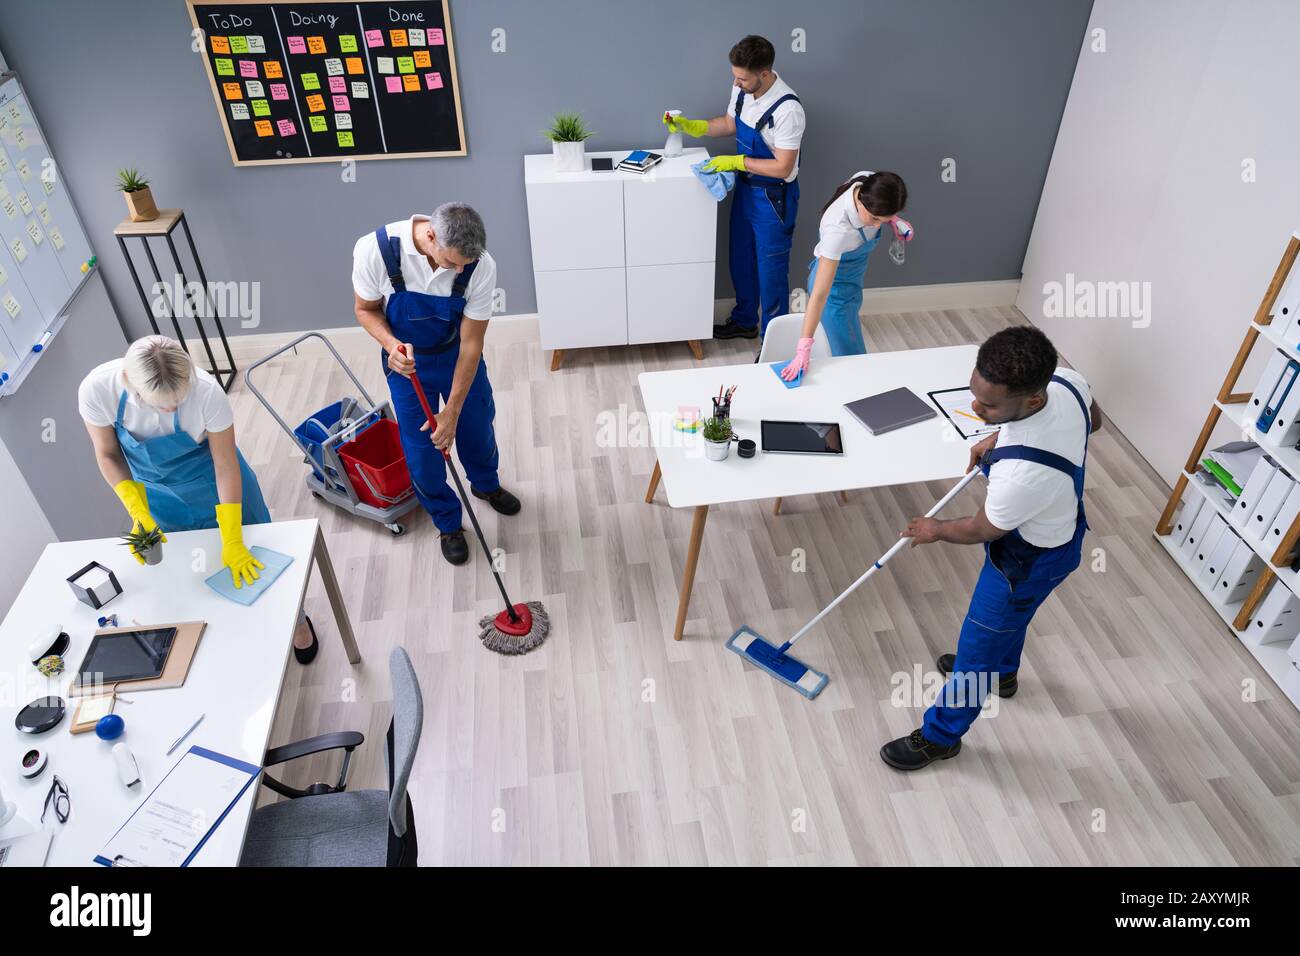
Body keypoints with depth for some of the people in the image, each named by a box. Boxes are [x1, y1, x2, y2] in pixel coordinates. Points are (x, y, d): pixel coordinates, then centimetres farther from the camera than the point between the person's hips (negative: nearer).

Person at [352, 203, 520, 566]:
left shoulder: (481, 267, -30)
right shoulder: (374, 250, -31)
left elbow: (470, 342, -22)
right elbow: (366, 309, -12)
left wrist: (452, 411, -21)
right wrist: (392, 344, -34)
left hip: (458, 356, 1)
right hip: (407, 361, -1)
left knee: (477, 427, 18)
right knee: (421, 450, 4)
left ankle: (486, 485, 52)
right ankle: (449, 524, 29)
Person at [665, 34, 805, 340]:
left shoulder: (788, 109, -29)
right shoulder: (742, 88, -6)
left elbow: (782, 168, -26)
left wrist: (736, 161, -24)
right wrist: (691, 126, 0)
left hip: (773, 197, -8)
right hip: (745, 187, 8)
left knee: (771, 270, 3)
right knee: (741, 260, 21)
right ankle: (744, 321, 41)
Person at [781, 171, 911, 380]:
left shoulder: (872, 184, -24)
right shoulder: (838, 229, -41)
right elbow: (820, 293, -40)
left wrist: (894, 219, -12)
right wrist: (803, 349, -42)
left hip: (853, 276, 7)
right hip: (834, 284, -7)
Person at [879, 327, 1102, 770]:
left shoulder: (1021, 473, -46)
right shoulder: (1067, 380, -24)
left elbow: (981, 530, -23)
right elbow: (1094, 420, 3)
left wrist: (936, 530, -1)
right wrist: (1000, 438, -2)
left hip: (1030, 559, -8)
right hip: (1061, 524, 8)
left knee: (976, 647, 14)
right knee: (1009, 612, 35)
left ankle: (940, 736, 39)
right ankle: (1002, 671, 65)